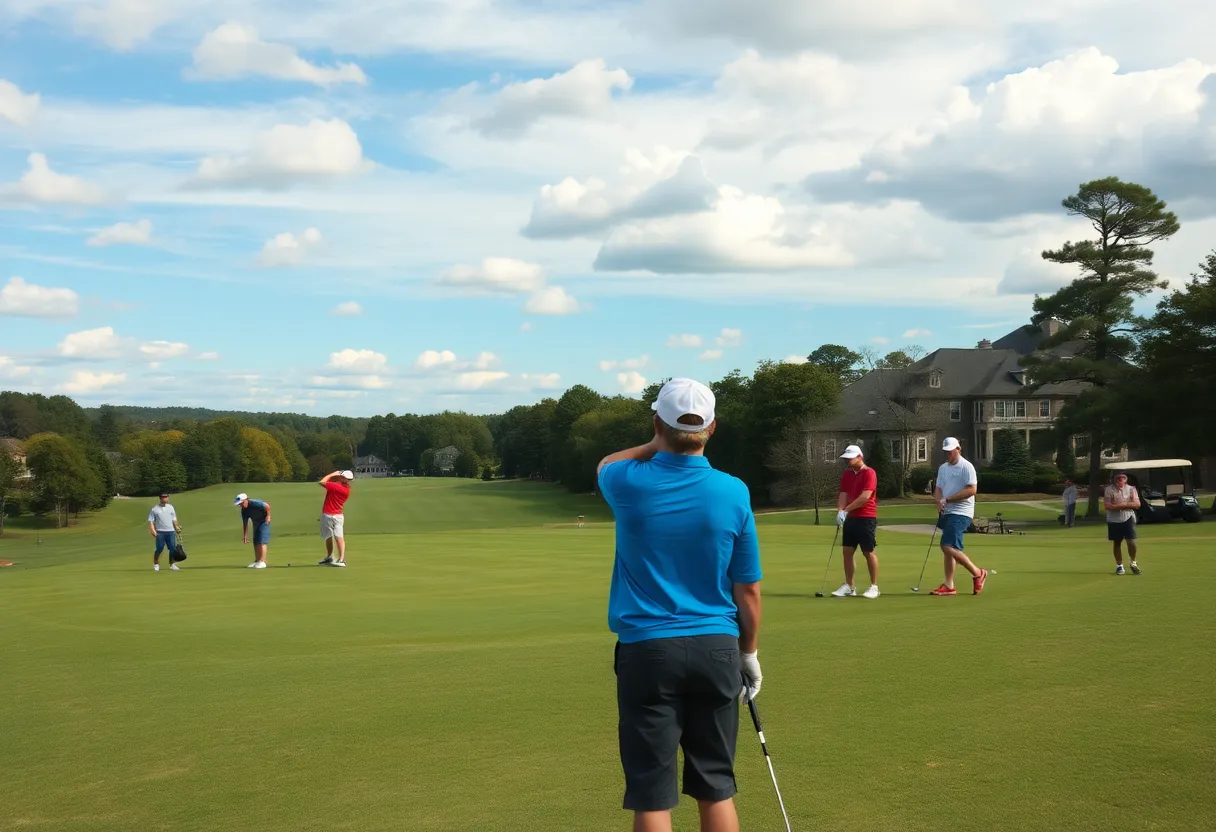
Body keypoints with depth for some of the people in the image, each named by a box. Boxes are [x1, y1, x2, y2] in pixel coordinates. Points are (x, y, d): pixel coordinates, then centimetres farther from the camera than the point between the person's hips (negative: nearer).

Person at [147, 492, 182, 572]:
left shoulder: (171, 507, 17)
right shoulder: (155, 509, 4)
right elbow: (150, 521, -1)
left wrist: (177, 528, 15)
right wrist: (153, 531, -13)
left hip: (171, 531, 4)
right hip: (160, 532, -4)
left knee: (173, 548, -1)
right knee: (159, 549, -6)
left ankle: (172, 565, 7)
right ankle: (156, 565, 8)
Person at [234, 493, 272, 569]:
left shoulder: (255, 503, -26)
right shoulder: (244, 511, -3)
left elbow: (267, 506, -21)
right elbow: (245, 524, 2)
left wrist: (268, 516, -15)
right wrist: (245, 536, 1)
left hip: (264, 522, -8)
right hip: (256, 524, 8)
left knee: (262, 542, -14)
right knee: (256, 543, 8)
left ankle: (262, 562, -16)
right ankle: (257, 561, 18)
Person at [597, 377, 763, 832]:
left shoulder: (629, 486, -8)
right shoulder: (733, 493, -7)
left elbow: (606, 465, 21)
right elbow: (748, 590, 1)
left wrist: (659, 444, 11)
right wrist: (749, 652, 15)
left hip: (647, 649, -1)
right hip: (716, 648, 2)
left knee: (652, 795, 2)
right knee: (716, 787, 13)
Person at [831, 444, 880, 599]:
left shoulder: (869, 473, -11)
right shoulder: (846, 475, 11)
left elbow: (865, 496, -20)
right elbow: (843, 494, 5)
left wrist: (846, 510, -20)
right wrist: (840, 511, -14)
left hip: (866, 518, -7)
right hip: (850, 518, 7)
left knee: (869, 552, -2)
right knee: (847, 551, 5)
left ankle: (874, 587, 8)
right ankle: (849, 586, 12)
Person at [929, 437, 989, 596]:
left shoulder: (966, 467, -9)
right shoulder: (943, 468, 16)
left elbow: (971, 490, -16)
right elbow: (938, 489, 18)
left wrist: (948, 500, -15)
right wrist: (939, 501, -5)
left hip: (960, 513, -8)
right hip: (946, 512, 8)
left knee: (948, 546, -18)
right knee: (948, 548, 7)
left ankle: (978, 573, -3)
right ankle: (949, 586, 11)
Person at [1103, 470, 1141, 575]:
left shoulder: (1131, 489, 2)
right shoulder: (1109, 490, -3)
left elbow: (1137, 504, -6)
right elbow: (1107, 506, -14)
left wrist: (1122, 505, -15)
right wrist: (1127, 505, -16)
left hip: (1128, 519, 0)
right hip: (1114, 520, 0)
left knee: (1131, 541, -9)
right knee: (1117, 543, 7)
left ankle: (1133, 563, 12)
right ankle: (1119, 566, 17)